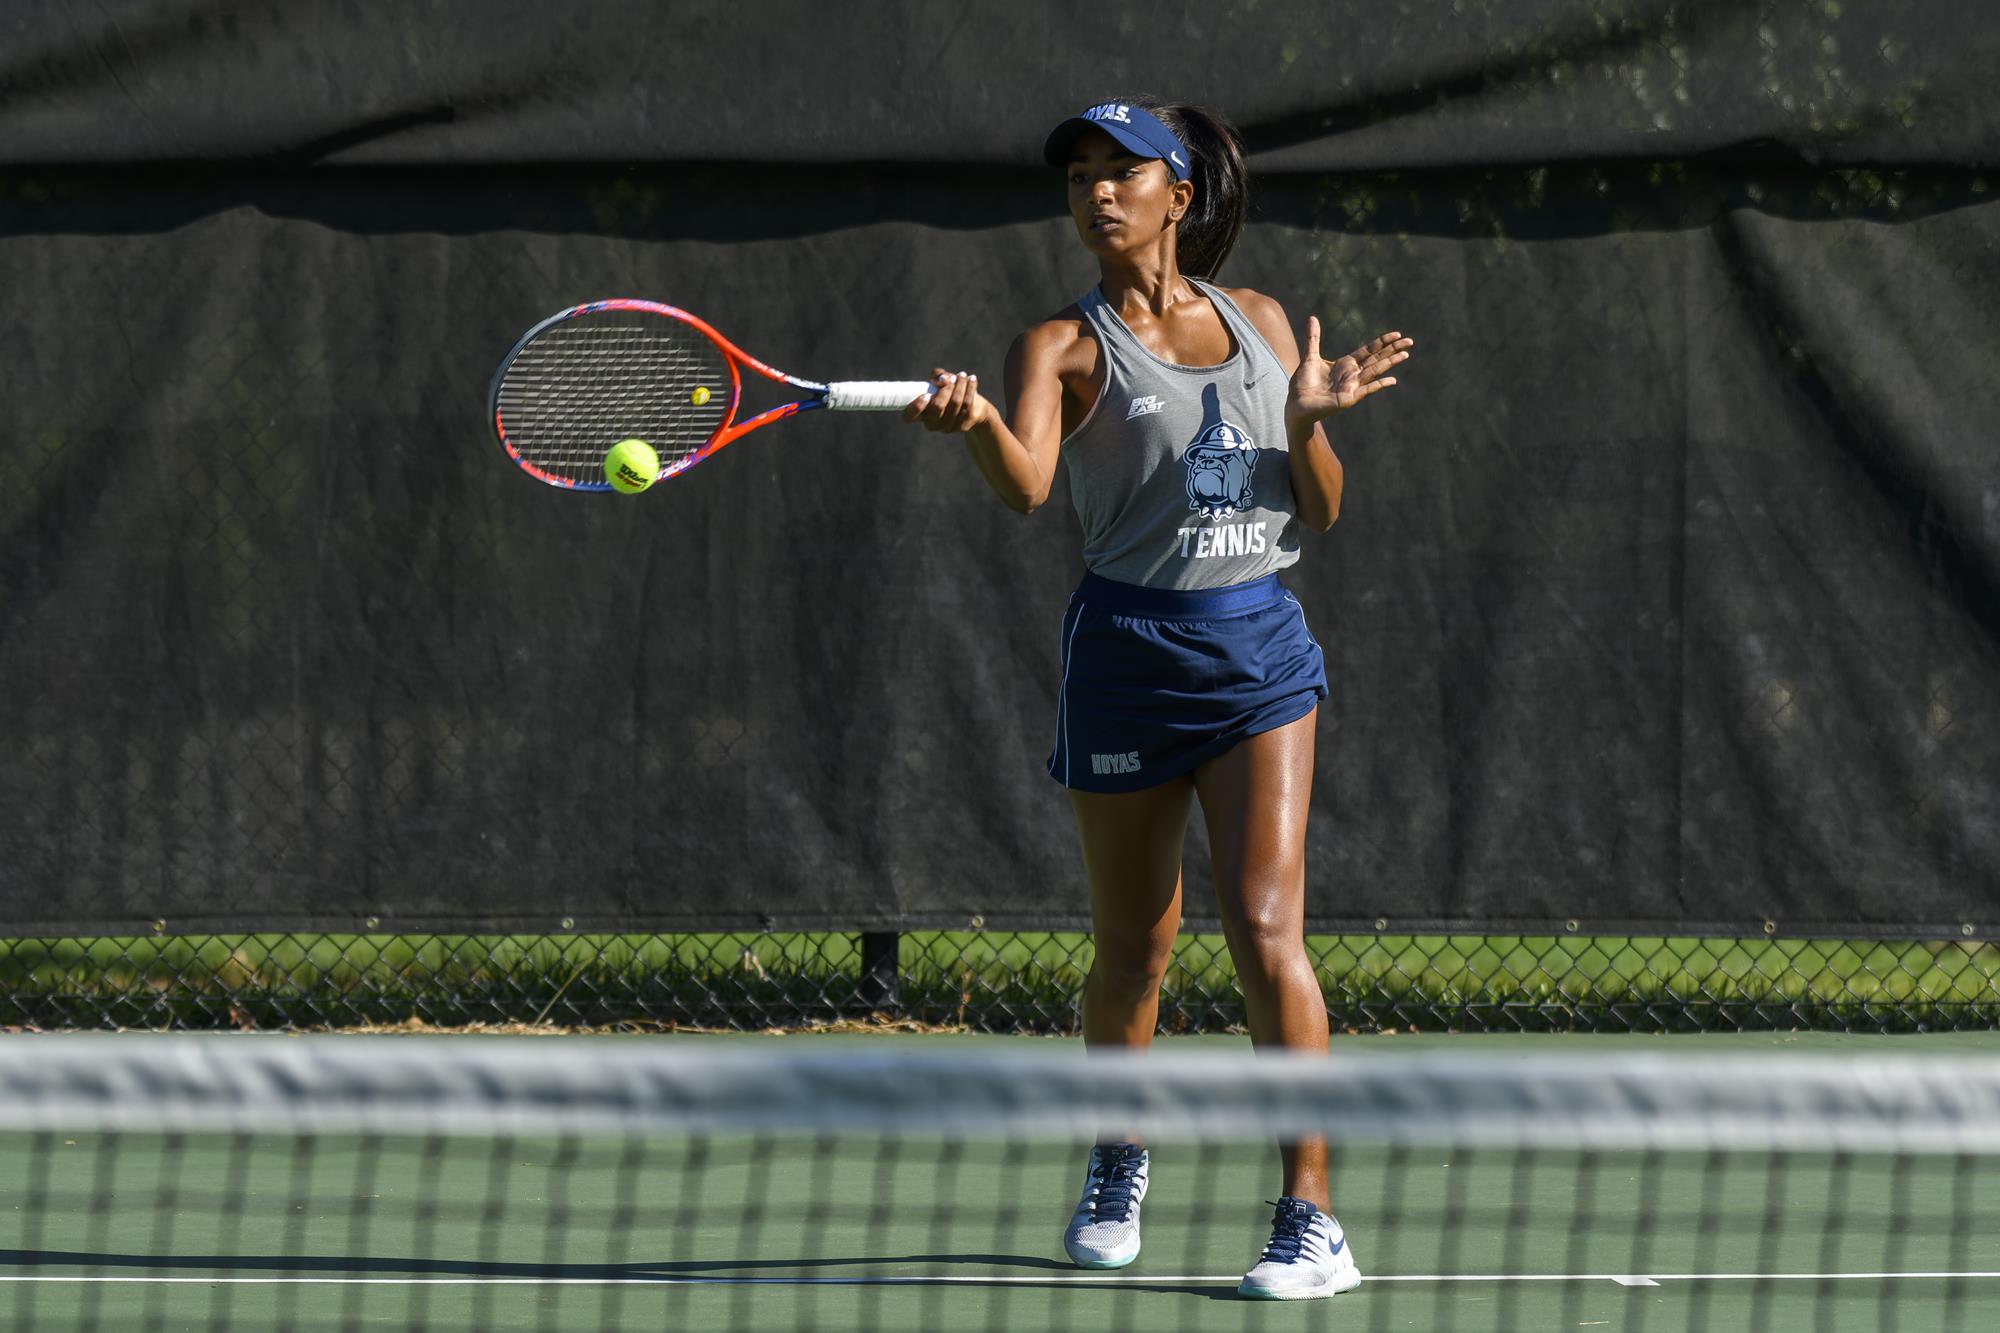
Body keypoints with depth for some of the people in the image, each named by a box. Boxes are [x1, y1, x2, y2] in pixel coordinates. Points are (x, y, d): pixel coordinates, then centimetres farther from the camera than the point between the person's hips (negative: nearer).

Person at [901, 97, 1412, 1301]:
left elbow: (1319, 515, 13)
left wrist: (1310, 422, -8)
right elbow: (1026, 484, -23)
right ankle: (1118, 1167, 36)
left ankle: (1314, 1217, -11)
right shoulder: (1065, 347, -2)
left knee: (1266, 928, -12)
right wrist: (976, 421, -45)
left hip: (1262, 647, 1)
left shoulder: (1259, 323, 9)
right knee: (1134, 948, 10)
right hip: (1131, 651, -1)